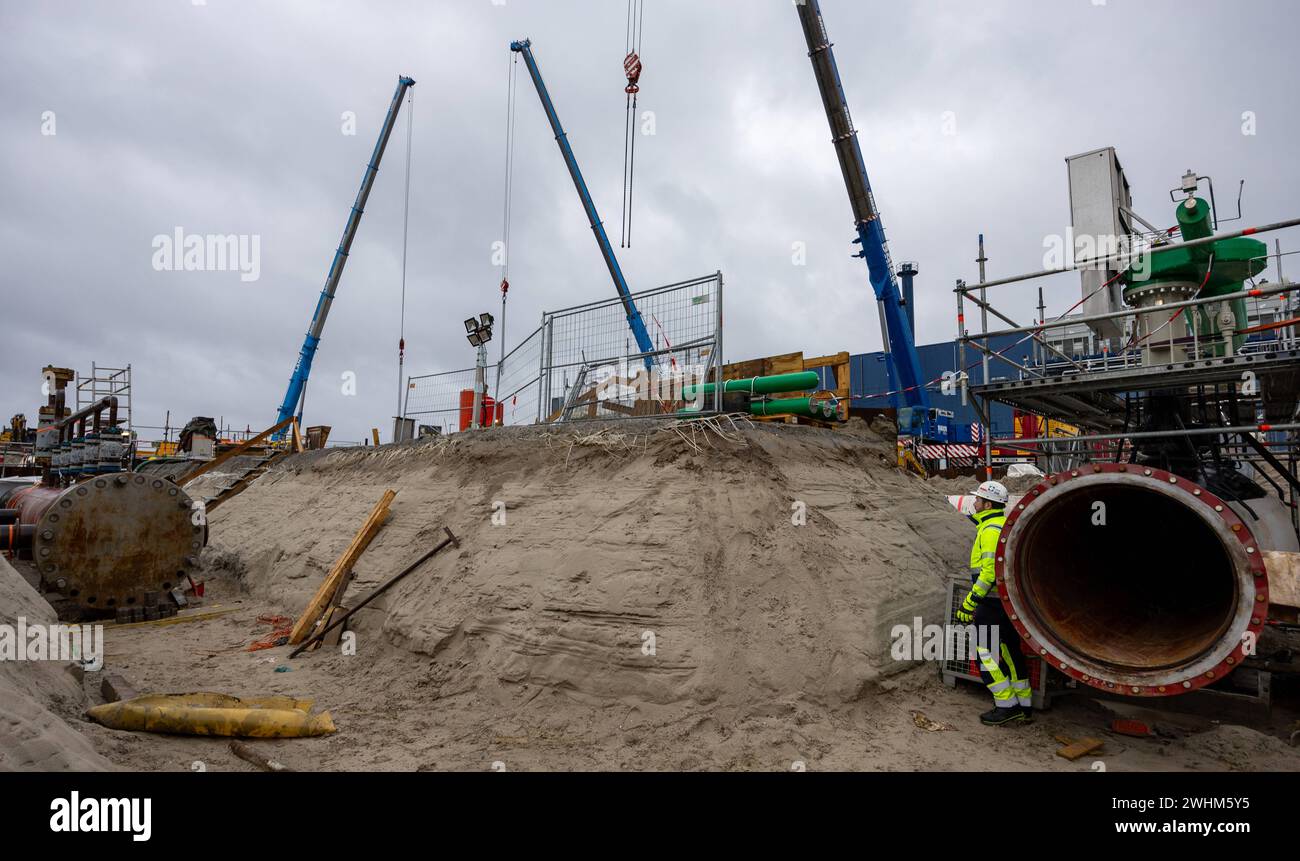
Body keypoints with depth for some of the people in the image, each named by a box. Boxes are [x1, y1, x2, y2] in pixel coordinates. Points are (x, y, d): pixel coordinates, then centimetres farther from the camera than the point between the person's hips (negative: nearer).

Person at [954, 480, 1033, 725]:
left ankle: (1007, 707, 0)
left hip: (992, 602, -10)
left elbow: (990, 571, -23)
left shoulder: (990, 530, -17)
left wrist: (969, 604, -21)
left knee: (986, 654, -3)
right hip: (1011, 602, 10)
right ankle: (1024, 706, 22)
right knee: (1011, 652, 15)